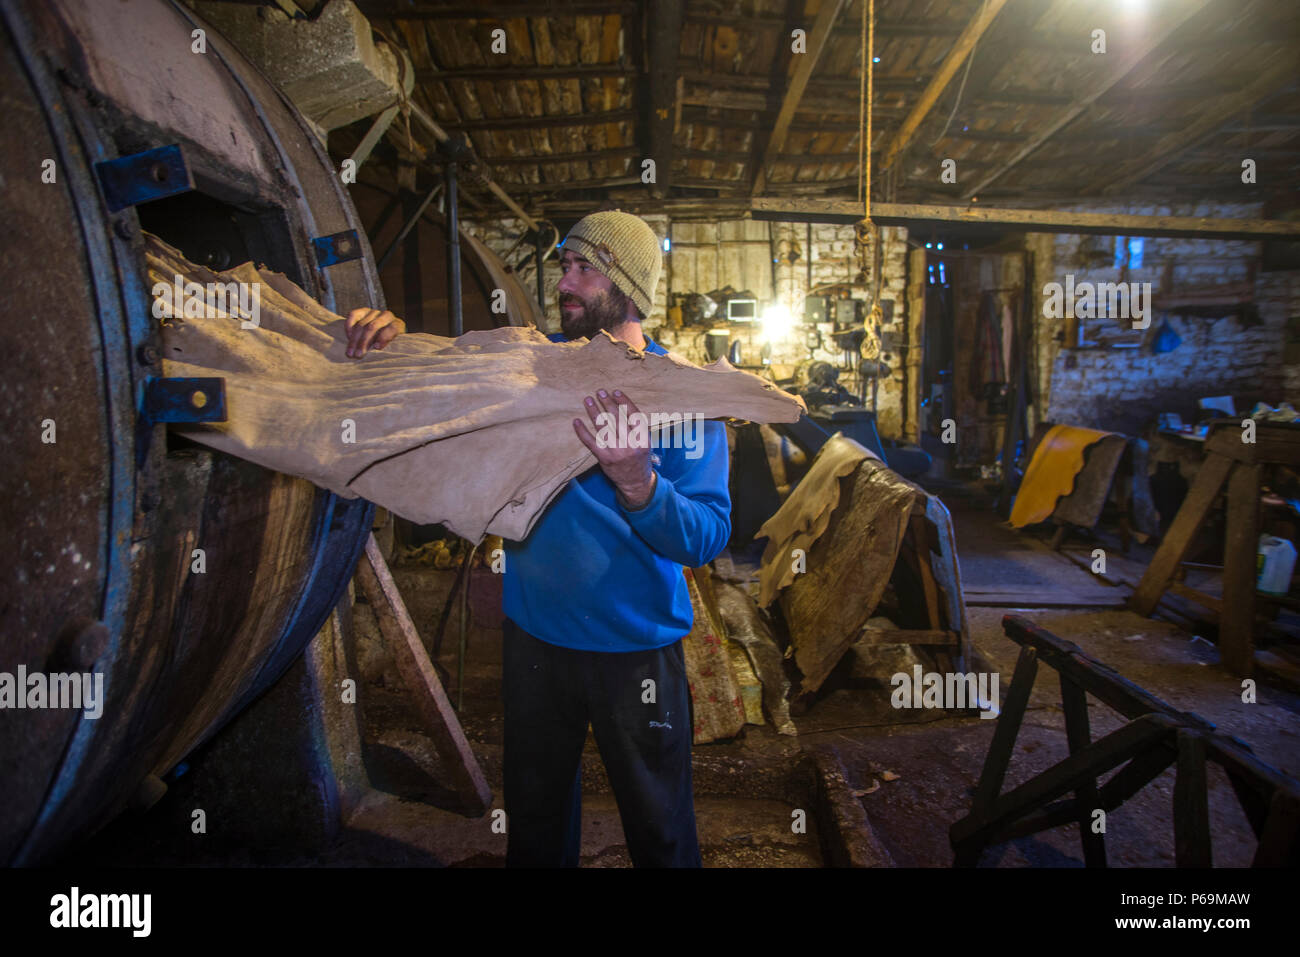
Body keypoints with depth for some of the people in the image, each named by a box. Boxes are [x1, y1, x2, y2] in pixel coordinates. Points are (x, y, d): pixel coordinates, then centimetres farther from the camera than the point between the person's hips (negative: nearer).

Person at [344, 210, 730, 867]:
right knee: (534, 822, 24)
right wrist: (387, 349, -11)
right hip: (534, 635, 4)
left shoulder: (684, 391, -14)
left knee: (659, 832, 15)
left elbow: (707, 536, -22)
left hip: (636, 647, -3)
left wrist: (636, 482, -40)